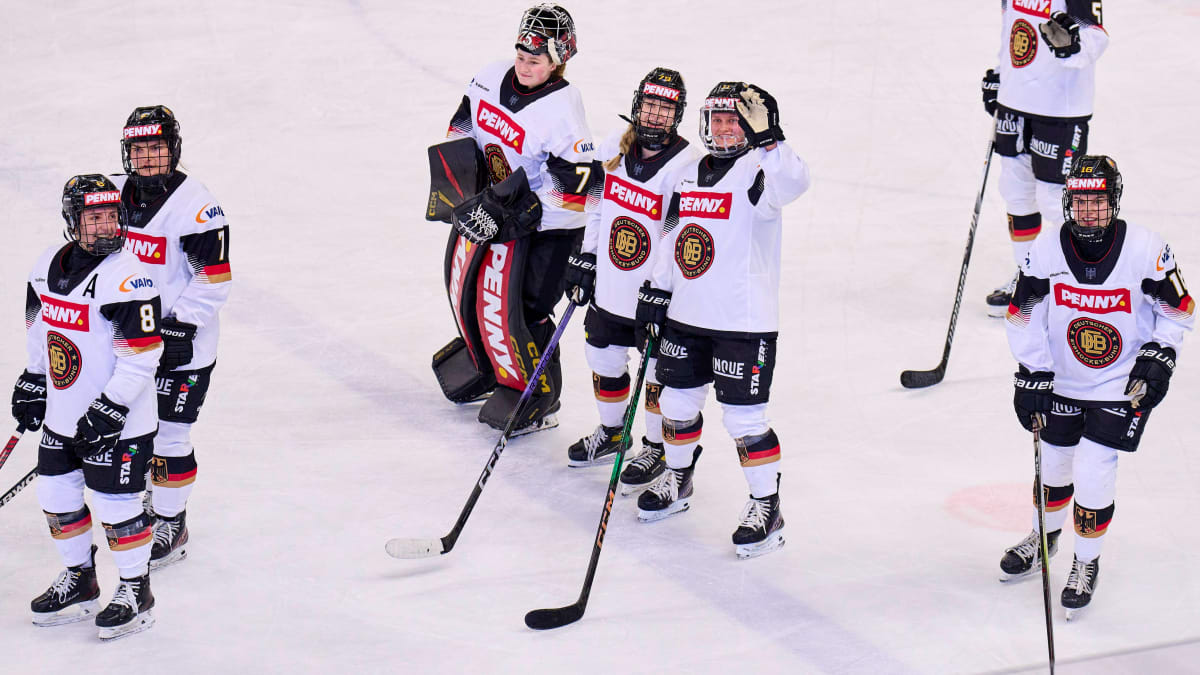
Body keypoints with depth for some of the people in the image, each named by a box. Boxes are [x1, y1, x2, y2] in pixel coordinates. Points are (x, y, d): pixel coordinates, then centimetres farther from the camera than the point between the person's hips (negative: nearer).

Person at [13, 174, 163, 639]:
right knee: (57, 496, 14)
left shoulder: (126, 276, -20)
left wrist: (110, 409, -22)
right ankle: (79, 580, 32)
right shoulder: (48, 266, 3)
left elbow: (142, 355, -21)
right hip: (63, 416, 7)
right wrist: (31, 381, 20)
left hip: (118, 421, -7)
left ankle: (136, 591, 16)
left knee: (115, 504, -1)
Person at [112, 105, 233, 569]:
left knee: (169, 433, -4)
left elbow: (215, 278, -16)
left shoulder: (197, 207, -18)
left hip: (182, 340, -7)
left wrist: (181, 324, -21)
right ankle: (145, 500, 39)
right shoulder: (114, 193, 3)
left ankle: (171, 526, 9)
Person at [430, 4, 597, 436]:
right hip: (484, 208, 8)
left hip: (540, 227, -7)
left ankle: (535, 400, 9)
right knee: (467, 291, 20)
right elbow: (462, 128, 12)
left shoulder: (562, 112, -25)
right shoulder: (492, 79, -5)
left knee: (516, 311, -9)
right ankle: (483, 358, 47)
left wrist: (515, 212, -27)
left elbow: (580, 189, -26)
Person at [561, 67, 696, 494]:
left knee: (657, 374, 8)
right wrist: (584, 260, 12)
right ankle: (611, 433, 43)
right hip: (609, 288, 6)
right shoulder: (615, 148, -1)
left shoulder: (685, 167, -20)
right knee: (603, 360, 20)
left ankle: (657, 448, 28)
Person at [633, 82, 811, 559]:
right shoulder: (690, 177, 11)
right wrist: (657, 292, 17)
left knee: (744, 418, -5)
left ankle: (767, 506, 9)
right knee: (677, 403, 18)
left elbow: (793, 182, -34)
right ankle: (677, 481, 41)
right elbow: (673, 236, 19)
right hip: (687, 317, 7)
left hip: (745, 323, -7)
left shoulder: (758, 172, -11)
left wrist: (767, 139, -43)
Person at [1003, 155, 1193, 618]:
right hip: (1062, 381, 3)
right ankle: (1045, 535, 47)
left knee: (1093, 475, -9)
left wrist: (1159, 355, -12)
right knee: (1054, 462, 17)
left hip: (1123, 385, -3)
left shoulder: (1146, 251, -19)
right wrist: (1031, 375, -6)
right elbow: (1024, 315, -3)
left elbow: (1178, 309, -4)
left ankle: (1087, 562, 15)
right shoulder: (1046, 252, -14)